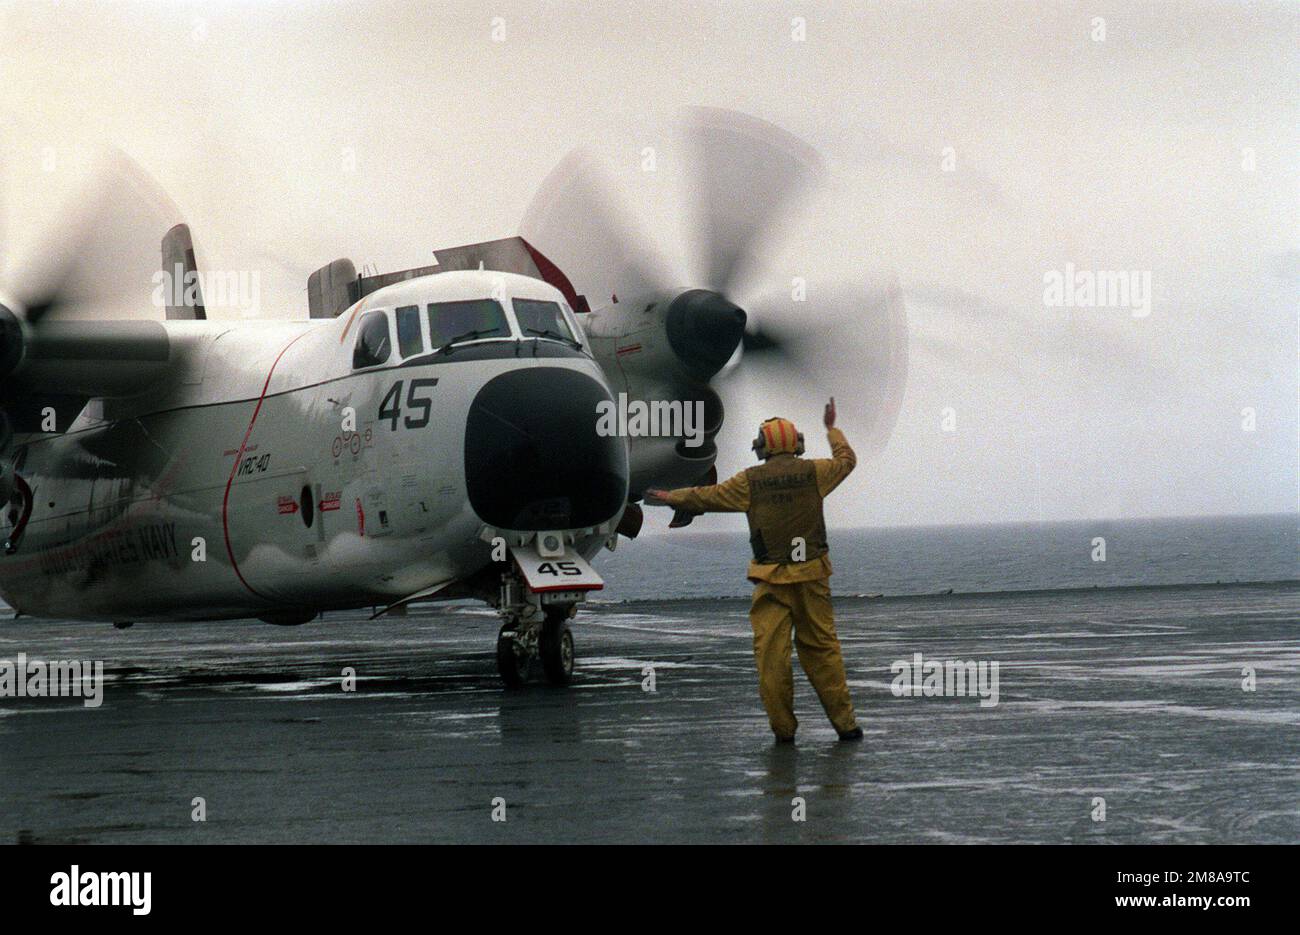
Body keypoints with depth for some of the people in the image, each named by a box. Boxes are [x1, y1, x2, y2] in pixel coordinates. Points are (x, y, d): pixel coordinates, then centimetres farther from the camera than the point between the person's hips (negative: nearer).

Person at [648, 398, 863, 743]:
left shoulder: (750, 481, 0)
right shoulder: (813, 472, 2)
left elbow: (707, 496, 12)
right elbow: (846, 459, 23)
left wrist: (671, 497, 29)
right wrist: (832, 429, 40)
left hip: (771, 580, -2)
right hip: (812, 576, 2)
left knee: (771, 652, 2)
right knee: (821, 648, 7)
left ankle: (783, 728, 1)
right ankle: (845, 723, 7)